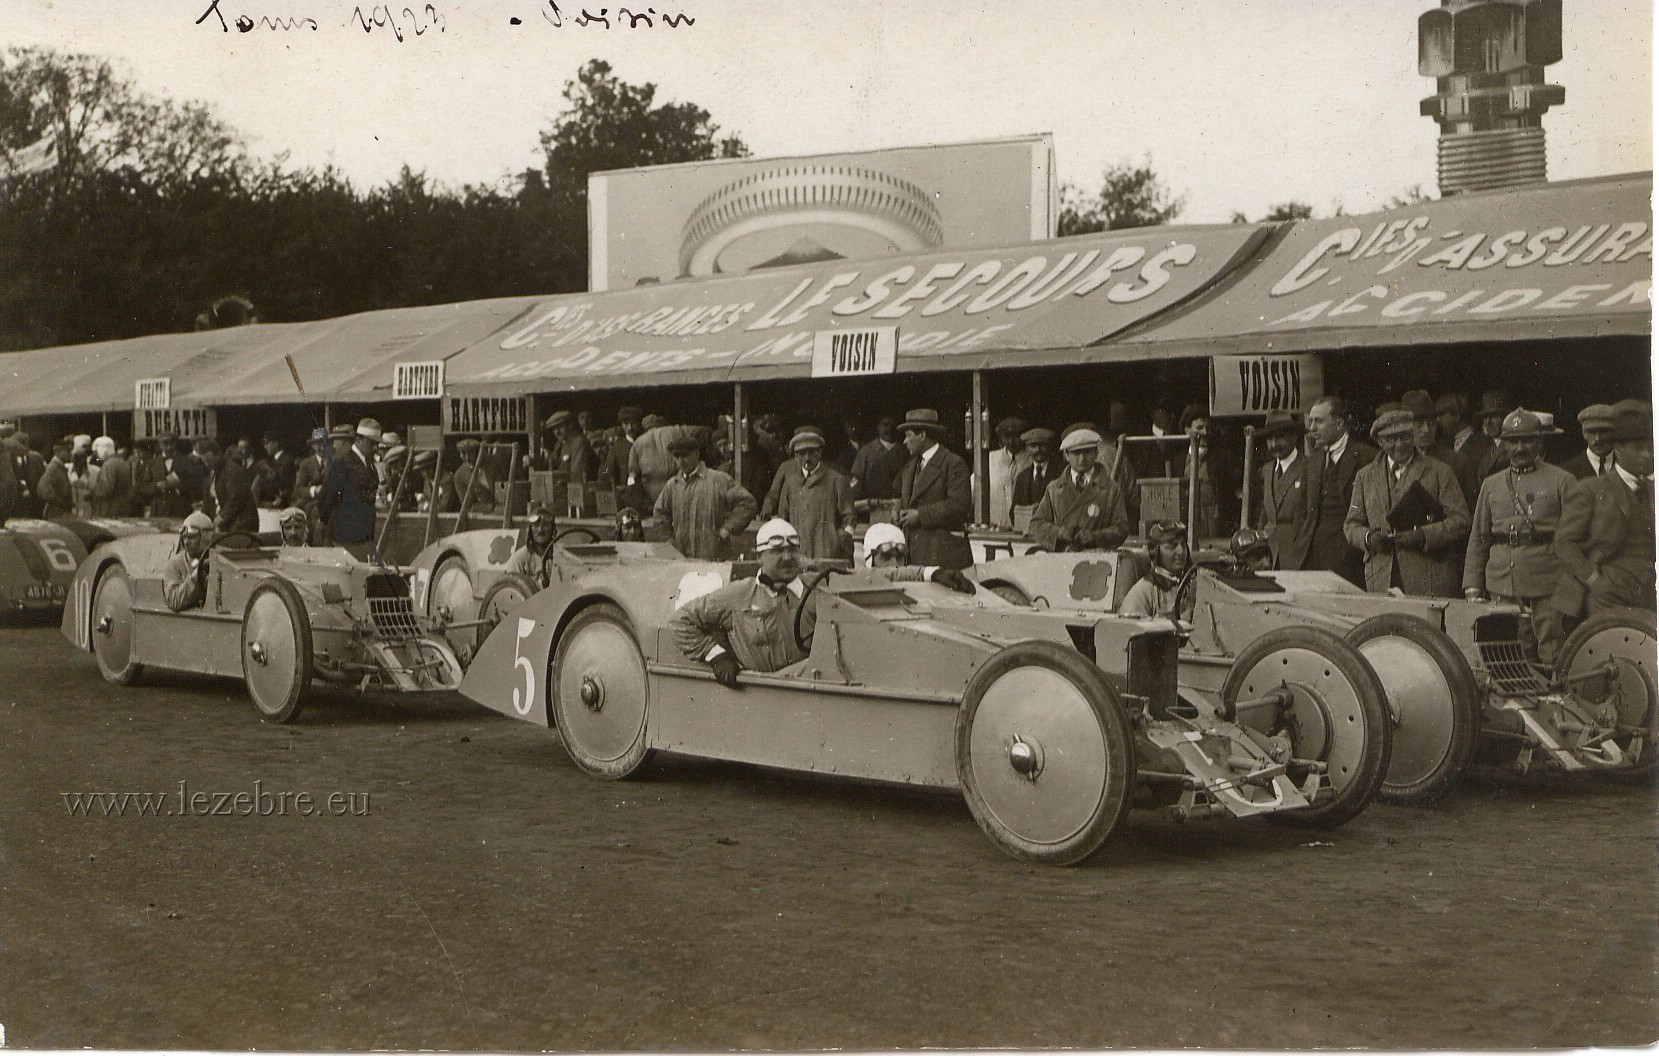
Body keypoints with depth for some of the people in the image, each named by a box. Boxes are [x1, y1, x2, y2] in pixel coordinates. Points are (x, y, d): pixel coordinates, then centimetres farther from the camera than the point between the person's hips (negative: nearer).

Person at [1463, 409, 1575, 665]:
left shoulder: (1562, 481, 6)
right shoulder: (1491, 485, 17)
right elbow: (1478, 539, 17)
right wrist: (1472, 587, 10)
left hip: (1547, 588, -3)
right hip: (1502, 590, 3)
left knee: (1552, 660, -7)